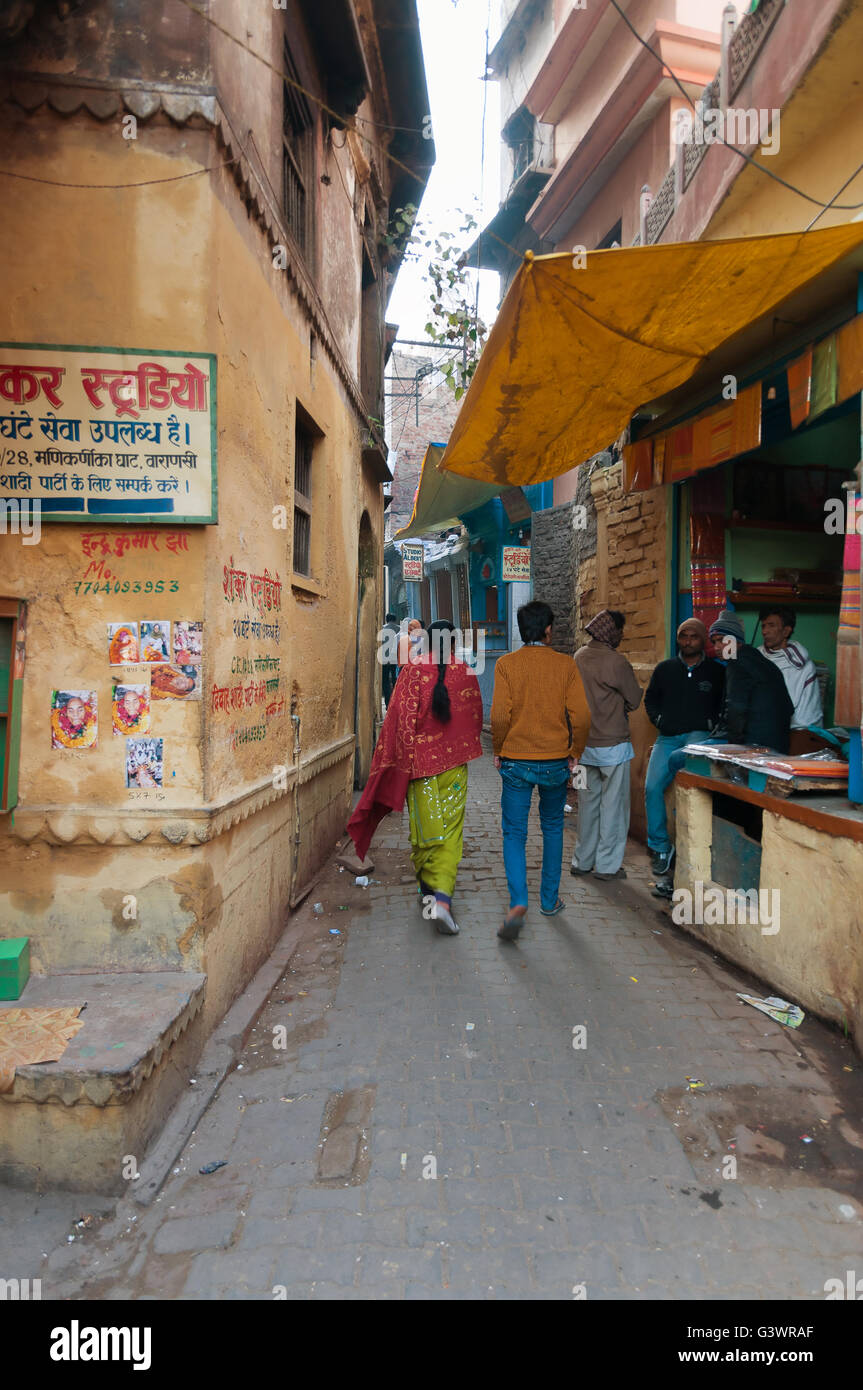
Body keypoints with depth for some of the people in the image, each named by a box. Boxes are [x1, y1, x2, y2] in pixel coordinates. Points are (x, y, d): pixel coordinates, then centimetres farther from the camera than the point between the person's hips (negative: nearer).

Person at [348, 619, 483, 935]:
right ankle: (442, 896, -13)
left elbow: (401, 717, -9)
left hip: (420, 760, 0)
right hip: (454, 762, 0)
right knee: (451, 831, 1)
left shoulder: (413, 669, -5)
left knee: (423, 828, 13)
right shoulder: (465, 672, 0)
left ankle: (427, 889, 28)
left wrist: (405, 760, -3)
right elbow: (476, 718, 9)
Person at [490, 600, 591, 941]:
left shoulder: (506, 664, -6)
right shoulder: (565, 664, -3)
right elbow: (581, 716, -7)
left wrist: (498, 752, 2)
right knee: (553, 829, 18)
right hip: (556, 763, 2)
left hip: (516, 762, -1)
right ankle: (550, 900, 27)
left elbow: (499, 715, -12)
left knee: (514, 833, 5)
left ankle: (517, 902, -12)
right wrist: (574, 753, 6)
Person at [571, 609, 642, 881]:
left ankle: (583, 861, 23)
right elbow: (635, 700, -7)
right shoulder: (616, 661, -16)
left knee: (588, 803, 15)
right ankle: (607, 865, 11)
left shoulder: (579, 657, 4)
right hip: (612, 744, -6)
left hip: (584, 743, 7)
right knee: (613, 805, 5)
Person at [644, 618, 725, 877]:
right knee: (652, 787, -13)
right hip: (668, 737, 3)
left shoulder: (716, 671, 8)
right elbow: (650, 698, 24)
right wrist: (658, 719, 9)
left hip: (700, 735, -3)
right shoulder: (664, 669, 15)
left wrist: (712, 723, -5)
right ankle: (660, 847, 2)